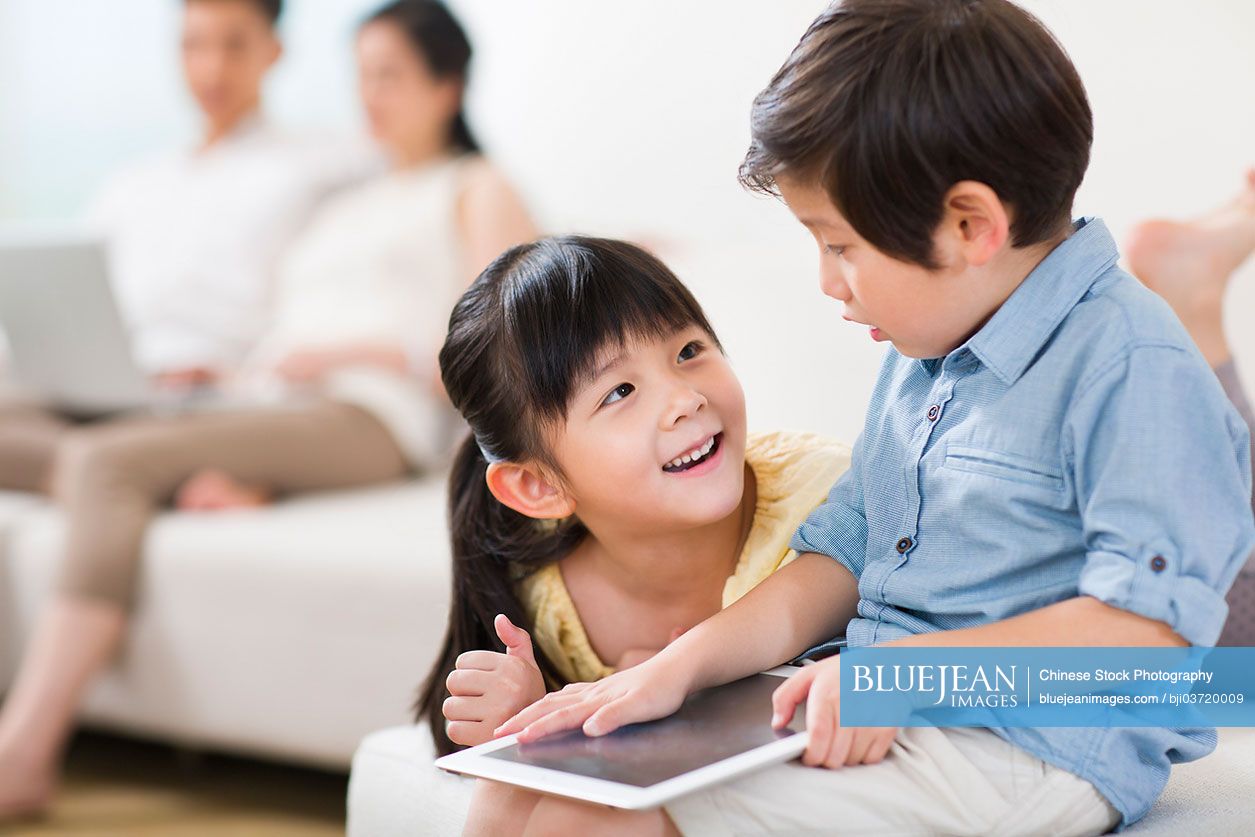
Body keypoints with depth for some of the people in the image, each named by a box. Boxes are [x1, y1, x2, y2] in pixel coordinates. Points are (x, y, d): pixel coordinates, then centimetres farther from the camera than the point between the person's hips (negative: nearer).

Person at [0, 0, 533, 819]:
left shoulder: (477, 190, 14)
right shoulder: (347, 205, 36)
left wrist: (351, 351, -10)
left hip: (365, 421, -7)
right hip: (263, 410, 7)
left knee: (107, 461, -28)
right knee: (79, 453, -23)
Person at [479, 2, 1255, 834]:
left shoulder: (1132, 368, -14)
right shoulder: (927, 352, 14)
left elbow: (1150, 626, -21)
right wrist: (680, 665, 1)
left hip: (1027, 749, -8)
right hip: (869, 714, 8)